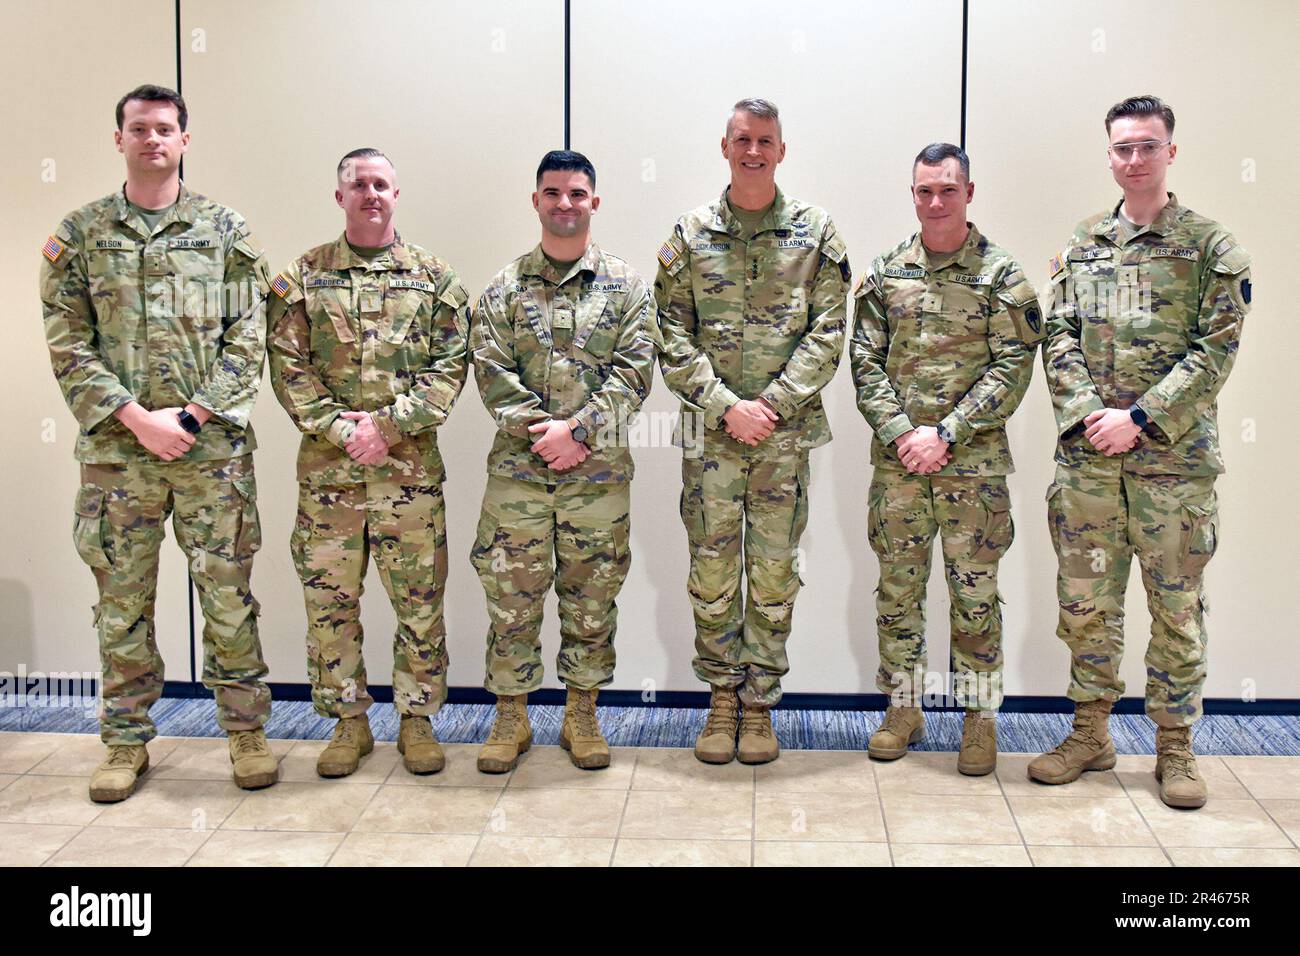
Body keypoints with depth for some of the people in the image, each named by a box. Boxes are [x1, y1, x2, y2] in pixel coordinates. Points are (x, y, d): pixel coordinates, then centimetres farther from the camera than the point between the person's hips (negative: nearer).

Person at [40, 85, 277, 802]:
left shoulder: (224, 230, 5)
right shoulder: (80, 234, 7)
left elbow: (248, 339, 0)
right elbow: (68, 345, 1)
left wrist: (193, 413, -11)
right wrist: (137, 417, -11)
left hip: (213, 443, -1)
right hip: (115, 447, 1)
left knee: (228, 593, 3)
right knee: (122, 599, 8)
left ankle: (246, 730, 17)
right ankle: (126, 742, 21)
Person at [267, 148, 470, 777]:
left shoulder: (433, 276, 6)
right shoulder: (304, 276, 7)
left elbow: (450, 365, -2)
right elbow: (288, 365, 1)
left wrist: (388, 425, -12)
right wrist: (337, 426, -12)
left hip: (410, 464, 0)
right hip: (326, 464, 1)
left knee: (419, 596, 4)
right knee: (330, 597, 6)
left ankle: (417, 717, 18)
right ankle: (348, 720, 20)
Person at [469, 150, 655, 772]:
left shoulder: (625, 285, 6)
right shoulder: (503, 288, 8)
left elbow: (634, 371, -3)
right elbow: (491, 370, -1)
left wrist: (578, 431, -14)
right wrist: (542, 432, -13)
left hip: (600, 470, 0)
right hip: (518, 467, 0)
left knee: (592, 597, 7)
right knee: (511, 594, 4)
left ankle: (582, 715, 22)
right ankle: (510, 719, 18)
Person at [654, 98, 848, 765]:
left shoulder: (815, 233, 4)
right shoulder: (690, 235, 4)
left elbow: (828, 333, -1)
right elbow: (672, 337, 0)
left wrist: (773, 402, -11)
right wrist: (725, 406, -11)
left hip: (786, 433, 0)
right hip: (709, 432, 0)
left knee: (774, 576, 6)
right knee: (711, 574, 5)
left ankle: (759, 705, 19)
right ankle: (722, 699, 21)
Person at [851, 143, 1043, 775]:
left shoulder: (1001, 275, -1)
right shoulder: (885, 273, 8)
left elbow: (1013, 367, -7)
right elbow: (865, 361, 4)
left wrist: (946, 434, -15)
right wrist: (899, 432, -10)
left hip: (973, 462, -2)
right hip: (896, 459, 3)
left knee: (974, 591, 4)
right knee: (897, 587, 9)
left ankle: (980, 716, 18)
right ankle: (903, 708, 23)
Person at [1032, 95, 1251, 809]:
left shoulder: (1212, 248, 1)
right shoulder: (1081, 245, 11)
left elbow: (1216, 350, -6)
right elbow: (1058, 340, 6)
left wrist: (1139, 419, -14)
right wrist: (1087, 413, -10)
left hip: (1173, 457, -3)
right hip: (1085, 455, 3)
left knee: (1177, 604, 5)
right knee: (1086, 600, 8)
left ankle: (1174, 747, 18)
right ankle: (1090, 734, 23)